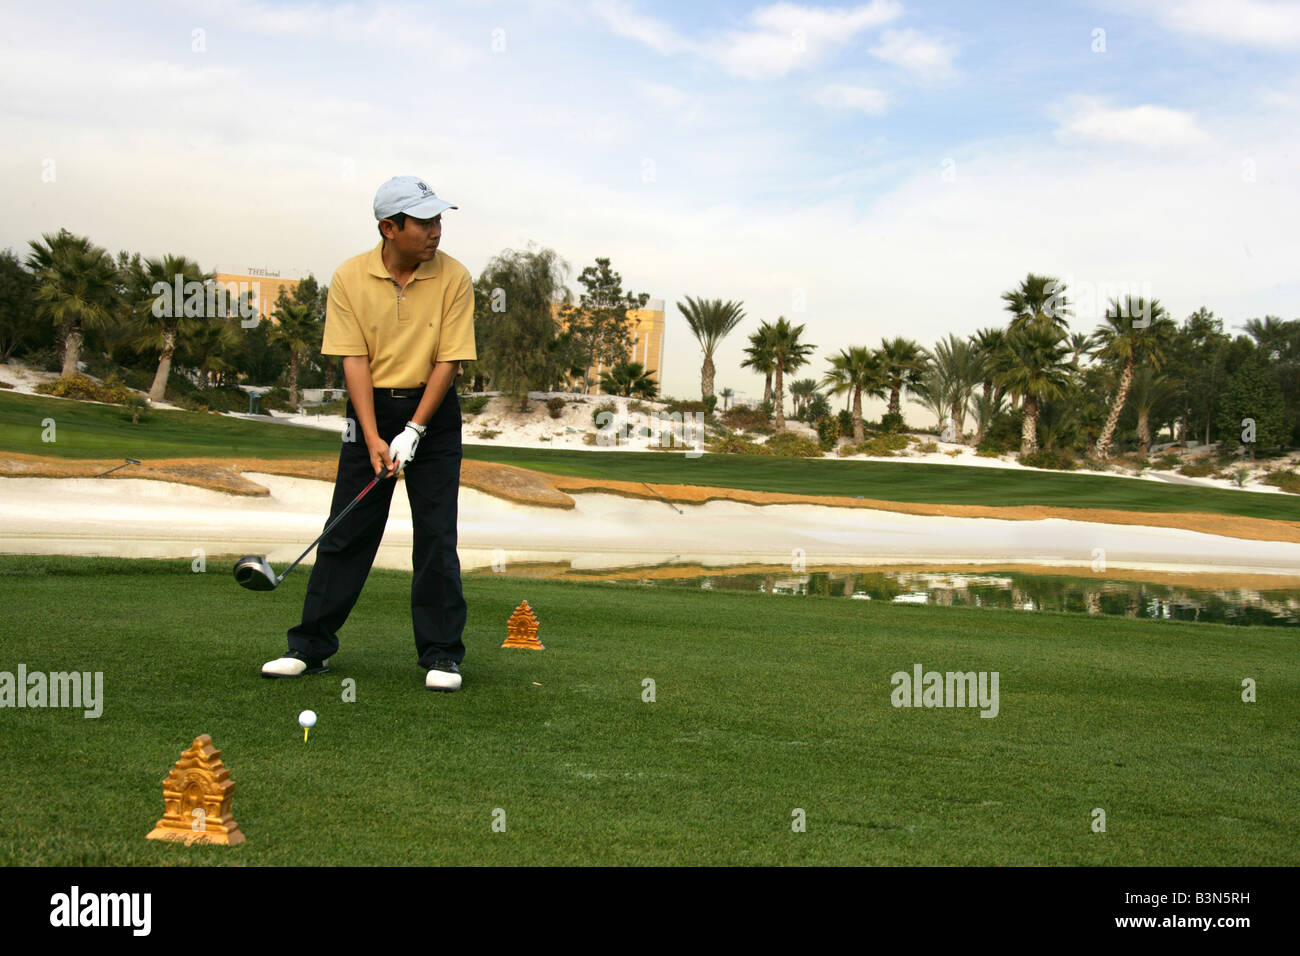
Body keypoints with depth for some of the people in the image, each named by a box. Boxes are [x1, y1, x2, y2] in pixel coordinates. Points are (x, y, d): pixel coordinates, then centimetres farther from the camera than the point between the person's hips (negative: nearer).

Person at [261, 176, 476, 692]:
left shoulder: (453, 278, -10)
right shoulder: (349, 278, -8)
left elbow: (449, 361, -11)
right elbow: (354, 360, -9)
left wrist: (413, 431, -17)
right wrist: (373, 439, -16)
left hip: (433, 409, -1)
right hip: (371, 408, 1)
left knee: (436, 536, -3)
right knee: (346, 531, 3)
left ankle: (442, 654, 5)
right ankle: (311, 647, 11)